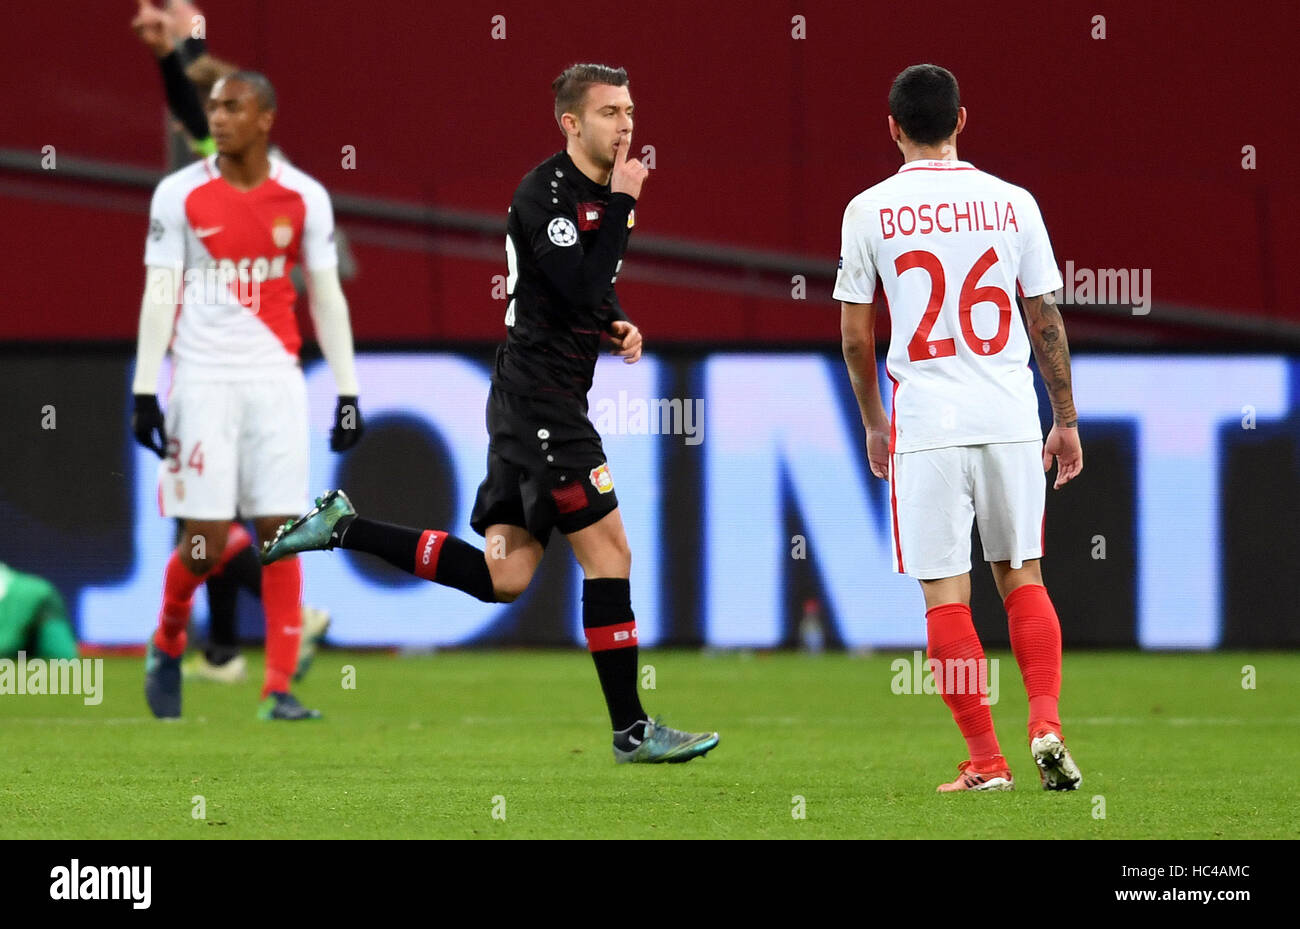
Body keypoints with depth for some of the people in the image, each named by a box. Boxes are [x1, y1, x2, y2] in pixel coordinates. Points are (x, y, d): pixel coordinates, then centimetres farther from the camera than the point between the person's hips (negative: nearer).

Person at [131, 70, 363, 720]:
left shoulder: (304, 198, 4)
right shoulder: (180, 194, 0)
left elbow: (326, 297, 9)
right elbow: (159, 295, 0)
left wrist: (348, 393, 6)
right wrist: (145, 391, -5)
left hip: (275, 380, 2)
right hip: (203, 379, -2)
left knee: (280, 532, -5)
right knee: (206, 540, -6)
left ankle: (278, 691, -3)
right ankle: (167, 643, 24)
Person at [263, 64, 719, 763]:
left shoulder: (597, 193, 15)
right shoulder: (545, 192, -14)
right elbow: (580, 287, -25)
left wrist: (617, 327, 8)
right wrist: (622, 204, -19)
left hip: (535, 402, 10)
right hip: (539, 398, -10)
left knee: (501, 578, 8)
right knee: (609, 551, -7)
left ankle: (343, 527, 12)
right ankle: (632, 731, -3)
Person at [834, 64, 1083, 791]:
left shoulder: (870, 211, 0)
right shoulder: (1011, 202, 4)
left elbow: (855, 335, 4)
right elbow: (1047, 320, 6)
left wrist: (874, 423, 18)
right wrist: (1067, 420, 14)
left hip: (926, 423, -2)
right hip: (1011, 417, 2)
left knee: (946, 590, 2)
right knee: (1022, 574, 14)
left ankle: (986, 760, 0)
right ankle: (1046, 724, -4)